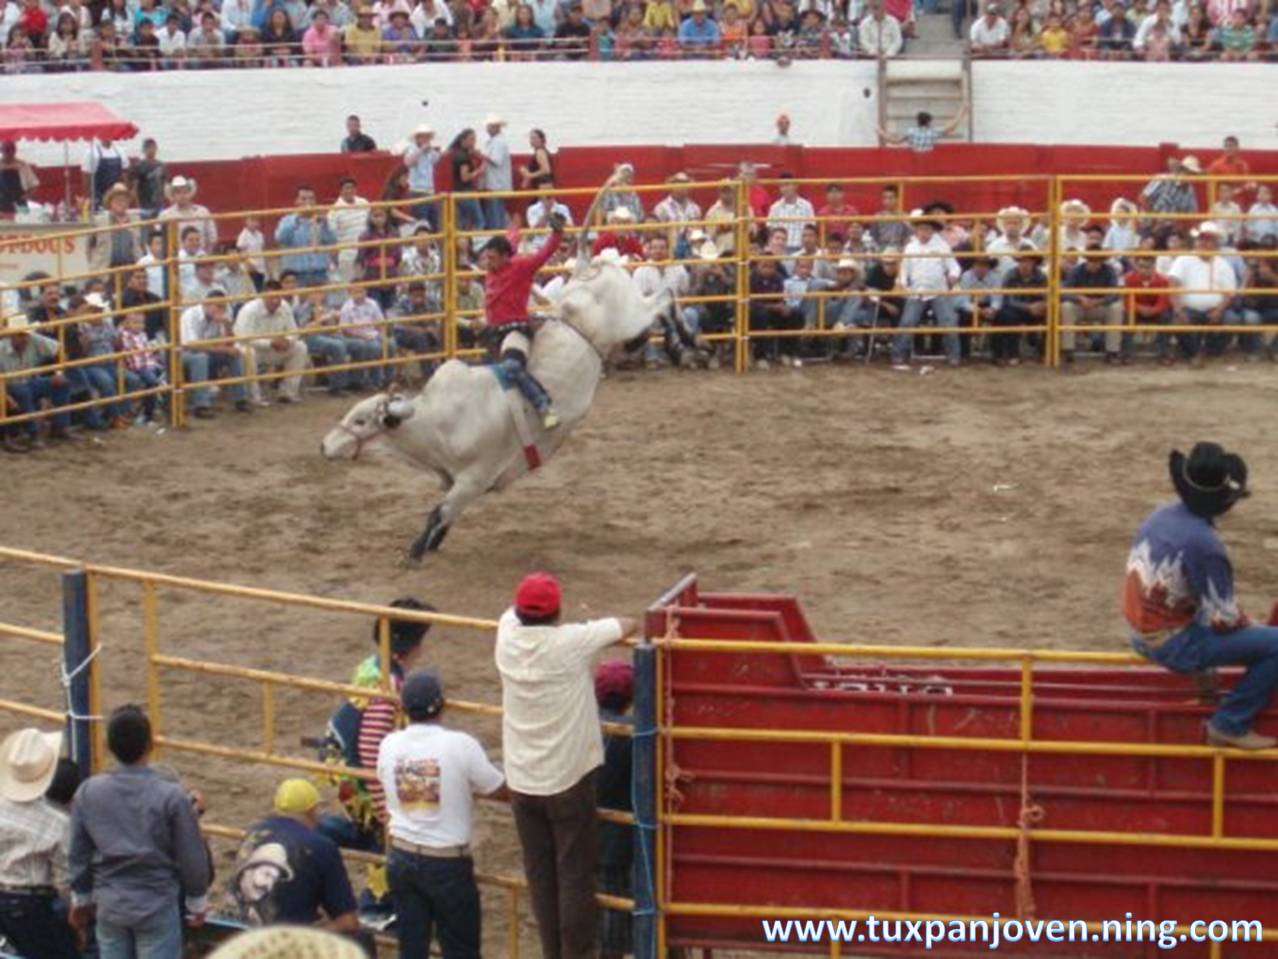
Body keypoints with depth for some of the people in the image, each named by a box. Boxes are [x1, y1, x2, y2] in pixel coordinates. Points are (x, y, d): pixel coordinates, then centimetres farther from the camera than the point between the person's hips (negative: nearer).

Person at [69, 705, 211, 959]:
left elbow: (78, 853, 4)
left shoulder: (88, 793, -7)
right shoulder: (171, 797, -17)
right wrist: (197, 902, 7)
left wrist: (81, 898, 20)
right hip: (157, 907, -3)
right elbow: (191, 857, -8)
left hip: (109, 907, 3)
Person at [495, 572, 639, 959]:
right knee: (575, 874, 5)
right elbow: (627, 626, -5)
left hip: (522, 780, 4)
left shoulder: (508, 637, -6)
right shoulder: (571, 642, -19)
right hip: (569, 779, -4)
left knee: (539, 874, 13)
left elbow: (513, 613, 18)